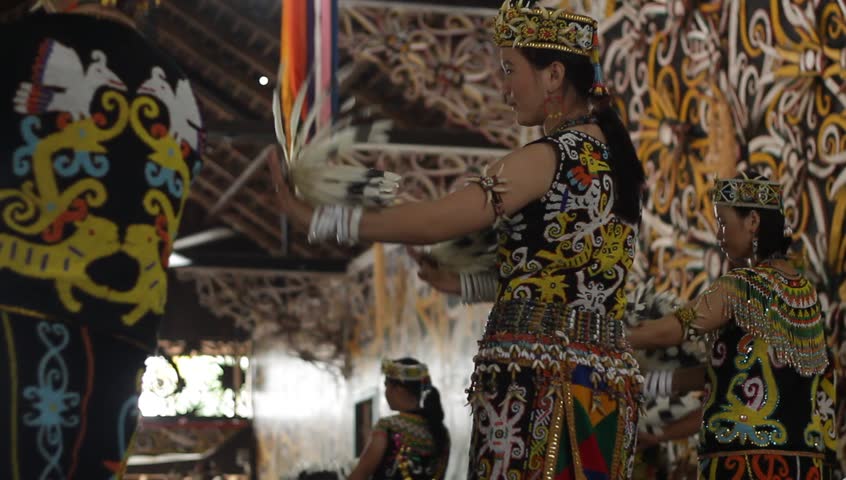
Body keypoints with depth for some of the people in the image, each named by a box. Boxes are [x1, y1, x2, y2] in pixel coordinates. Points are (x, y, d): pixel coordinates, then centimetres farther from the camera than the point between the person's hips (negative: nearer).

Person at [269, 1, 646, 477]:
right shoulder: (615, 156, 15)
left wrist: (316, 218, -8)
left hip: (537, 375, -8)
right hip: (608, 376, 8)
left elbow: (432, 224, -14)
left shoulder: (549, 157, -9)